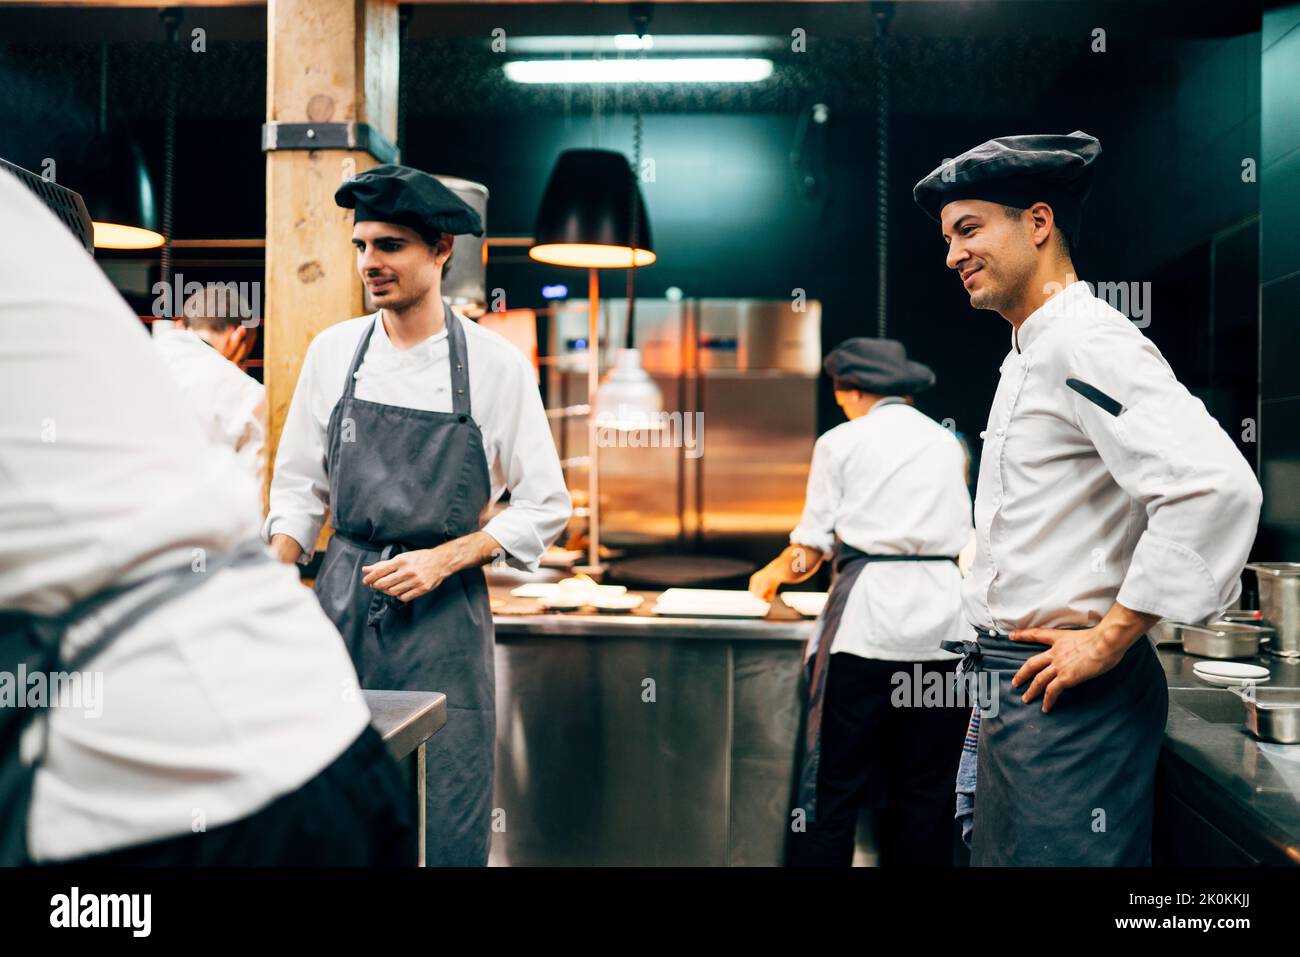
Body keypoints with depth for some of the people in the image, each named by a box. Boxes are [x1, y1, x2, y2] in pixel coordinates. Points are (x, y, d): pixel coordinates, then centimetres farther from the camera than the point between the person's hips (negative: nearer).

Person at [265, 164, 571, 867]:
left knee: (445, 831, 1)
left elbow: (545, 507, -2)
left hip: (444, 610, -3)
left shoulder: (495, 363, -4)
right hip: (341, 601, 3)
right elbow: (299, 486, 12)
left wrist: (442, 559, -12)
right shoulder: (334, 351, 5)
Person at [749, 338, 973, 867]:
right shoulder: (945, 441, 16)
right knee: (926, 788, 10)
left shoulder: (841, 442, 3)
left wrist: (770, 576, 20)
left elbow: (809, 553, 0)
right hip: (941, 615, 4)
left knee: (835, 784, 1)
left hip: (867, 620, -4)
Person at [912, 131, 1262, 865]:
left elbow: (1216, 487, -29)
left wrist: (1108, 641, -22)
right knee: (1002, 852, 19)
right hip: (1020, 684, 10)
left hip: (1074, 692, -10)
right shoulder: (1031, 355, 15)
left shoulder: (1089, 343, -16)